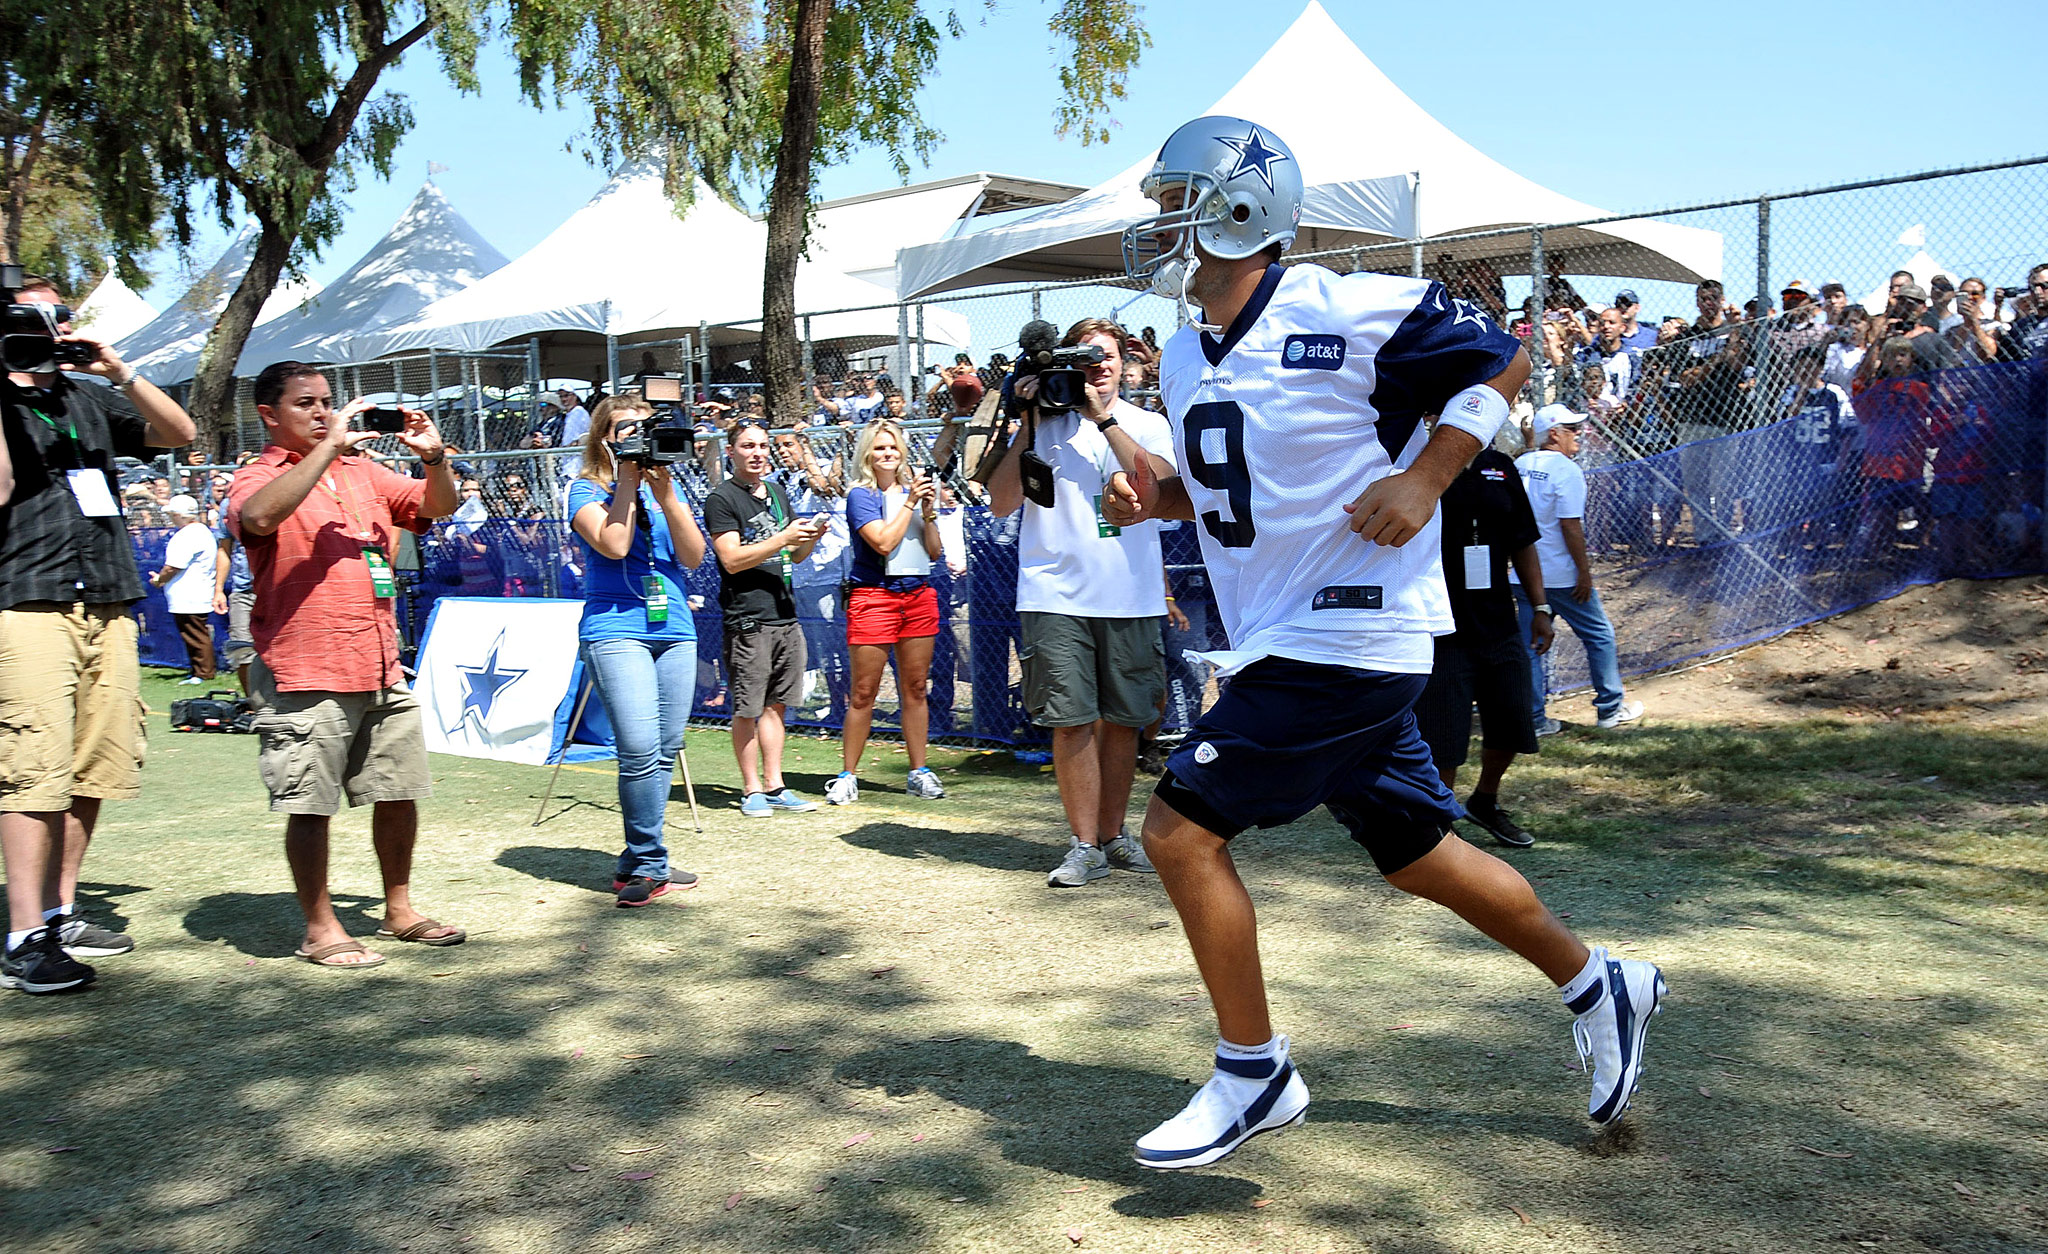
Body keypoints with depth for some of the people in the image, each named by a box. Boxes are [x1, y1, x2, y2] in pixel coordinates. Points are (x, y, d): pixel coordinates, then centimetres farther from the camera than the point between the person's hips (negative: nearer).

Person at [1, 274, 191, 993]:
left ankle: (61, 912, 16)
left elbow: (180, 434, 10)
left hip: (110, 604, 6)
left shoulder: (92, 399, 20)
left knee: (95, 769, 6)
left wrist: (120, 374, -2)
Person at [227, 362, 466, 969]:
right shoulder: (259, 478, -2)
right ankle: (320, 929, 11)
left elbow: (437, 507, 14)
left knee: (399, 792, 11)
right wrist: (328, 446, -24)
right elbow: (260, 517, -26)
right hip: (305, 674, -6)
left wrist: (434, 456, -5)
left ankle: (399, 911, 24)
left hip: (381, 668, 6)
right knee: (310, 805, 0)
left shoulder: (364, 473, 15)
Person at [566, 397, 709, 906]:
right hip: (616, 630, -5)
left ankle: (635, 864, 15)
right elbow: (613, 545, -15)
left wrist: (665, 493, -6)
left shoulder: (663, 485, 16)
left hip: (675, 630, 5)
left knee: (665, 752, 4)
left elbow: (694, 557, 4)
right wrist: (627, 480, -7)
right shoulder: (587, 490, 3)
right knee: (640, 749, -16)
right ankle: (650, 865, -5)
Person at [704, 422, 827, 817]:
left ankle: (775, 787, 14)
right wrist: (784, 538, -17)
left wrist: (810, 538, 1)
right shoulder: (722, 498, -4)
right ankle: (752, 790, 7)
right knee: (748, 710, -1)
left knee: (775, 705, 9)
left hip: (785, 615, 7)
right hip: (748, 621, -7)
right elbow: (732, 559, -13)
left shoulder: (778, 493, 18)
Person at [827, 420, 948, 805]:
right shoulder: (860, 496, -1)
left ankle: (919, 773, 14)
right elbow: (883, 542, -15)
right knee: (864, 692, -3)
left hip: (919, 596, 5)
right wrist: (910, 504, -10)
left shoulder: (913, 490, 15)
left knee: (915, 687, 7)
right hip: (874, 596, -5)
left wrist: (929, 512, -1)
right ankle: (847, 776, 6)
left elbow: (935, 552, 13)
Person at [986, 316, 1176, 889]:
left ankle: (1114, 834, 21)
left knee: (1121, 720, 8)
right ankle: (1084, 845, 3)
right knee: (1072, 721, -4)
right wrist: (1029, 422, -4)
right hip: (1057, 596, -1)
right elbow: (1001, 502, 0)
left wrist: (1104, 418, -10)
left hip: (1131, 598, 2)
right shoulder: (1045, 423, 8)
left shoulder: (1147, 425, 11)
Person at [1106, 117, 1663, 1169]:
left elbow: (1501, 362, -4)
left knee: (1182, 828, -10)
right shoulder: (1184, 355, 10)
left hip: (1347, 632, -8)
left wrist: (1423, 480, -15)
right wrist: (1151, 498, 2)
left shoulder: (1350, 312, -14)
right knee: (1416, 854, 16)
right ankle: (1597, 984, 35)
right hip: (1280, 641, 8)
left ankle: (1253, 1075, 6)